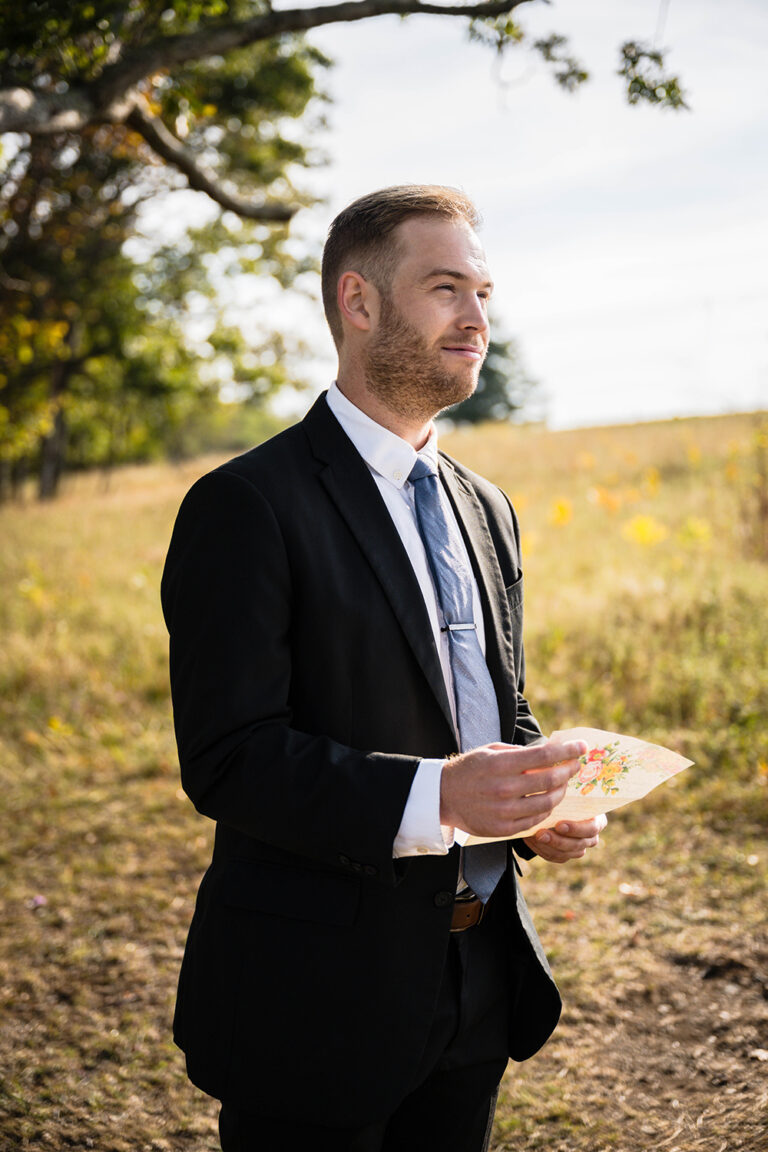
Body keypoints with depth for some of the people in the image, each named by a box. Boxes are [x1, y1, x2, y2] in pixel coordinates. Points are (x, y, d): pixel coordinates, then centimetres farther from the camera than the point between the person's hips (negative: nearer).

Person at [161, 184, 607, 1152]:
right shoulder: (247, 506, -14)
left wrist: (548, 801, -4)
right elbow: (229, 759, -20)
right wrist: (432, 796, -31)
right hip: (319, 1000, -7)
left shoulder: (486, 510, 11)